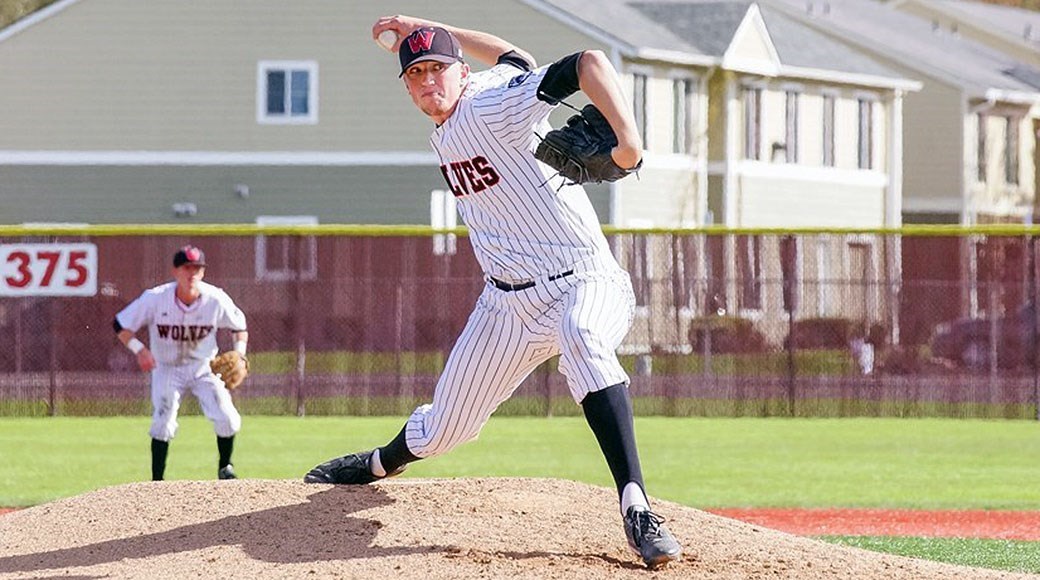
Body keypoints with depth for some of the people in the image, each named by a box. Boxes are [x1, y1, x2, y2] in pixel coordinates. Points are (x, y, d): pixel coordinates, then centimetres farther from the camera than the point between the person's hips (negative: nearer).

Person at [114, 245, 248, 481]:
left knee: (227, 419, -11)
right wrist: (139, 349, -29)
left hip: (203, 367, 1)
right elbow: (121, 325, -12)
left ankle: (224, 468, 16)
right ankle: (157, 482, -2)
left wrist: (239, 352, -18)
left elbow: (239, 326, 0)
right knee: (162, 424, -15)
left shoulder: (216, 300, -18)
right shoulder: (155, 299, -22)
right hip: (166, 369, -1)